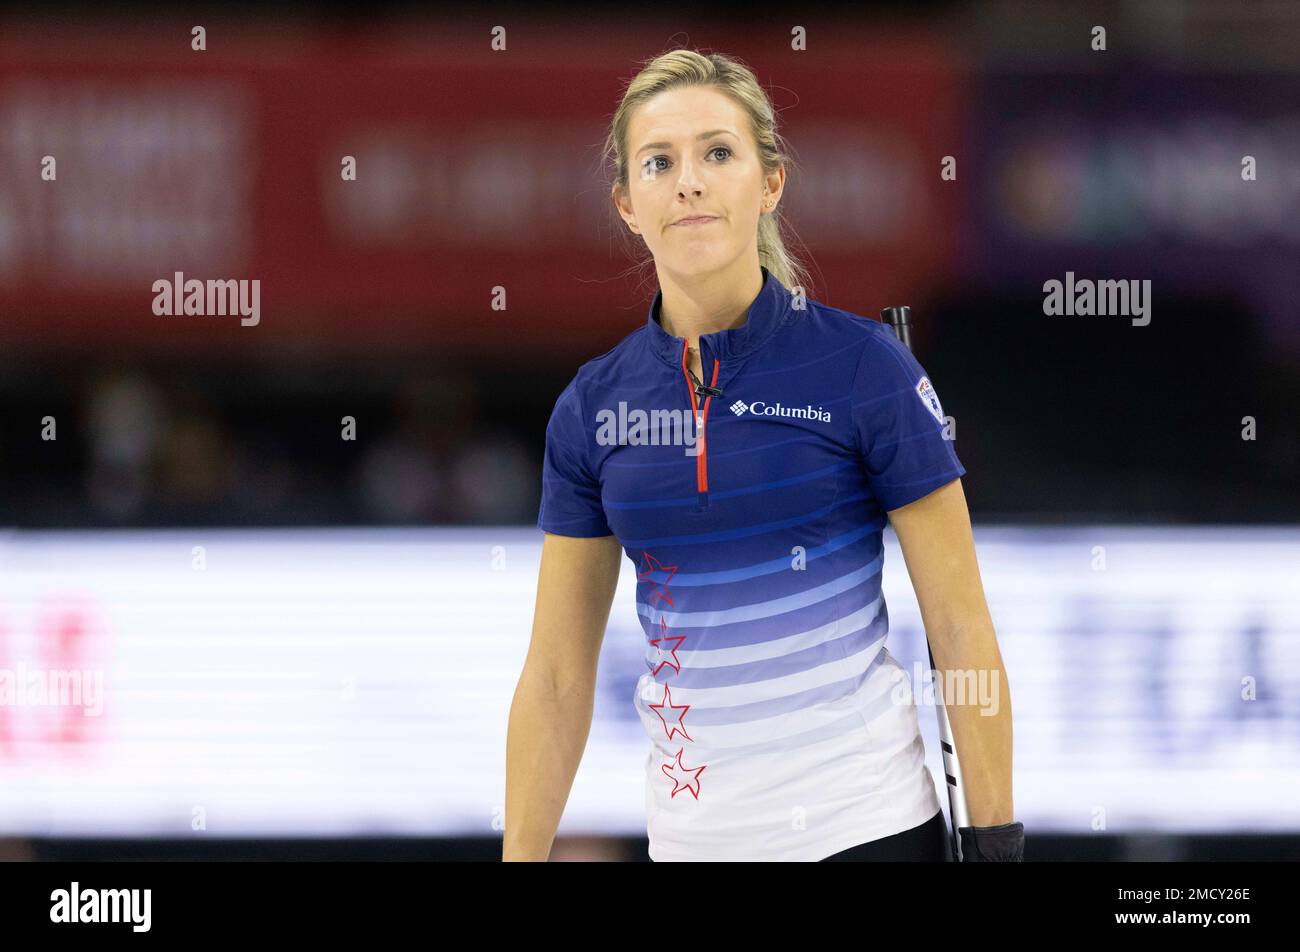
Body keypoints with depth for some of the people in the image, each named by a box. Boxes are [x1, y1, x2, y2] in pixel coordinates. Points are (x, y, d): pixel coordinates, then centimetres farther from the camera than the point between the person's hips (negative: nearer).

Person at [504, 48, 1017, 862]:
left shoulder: (865, 367, -7)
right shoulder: (591, 407, 3)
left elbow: (960, 628, -6)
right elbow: (557, 679, 6)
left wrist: (995, 839, -10)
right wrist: (521, 856, 1)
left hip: (862, 823, -3)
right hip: (691, 833, 3)